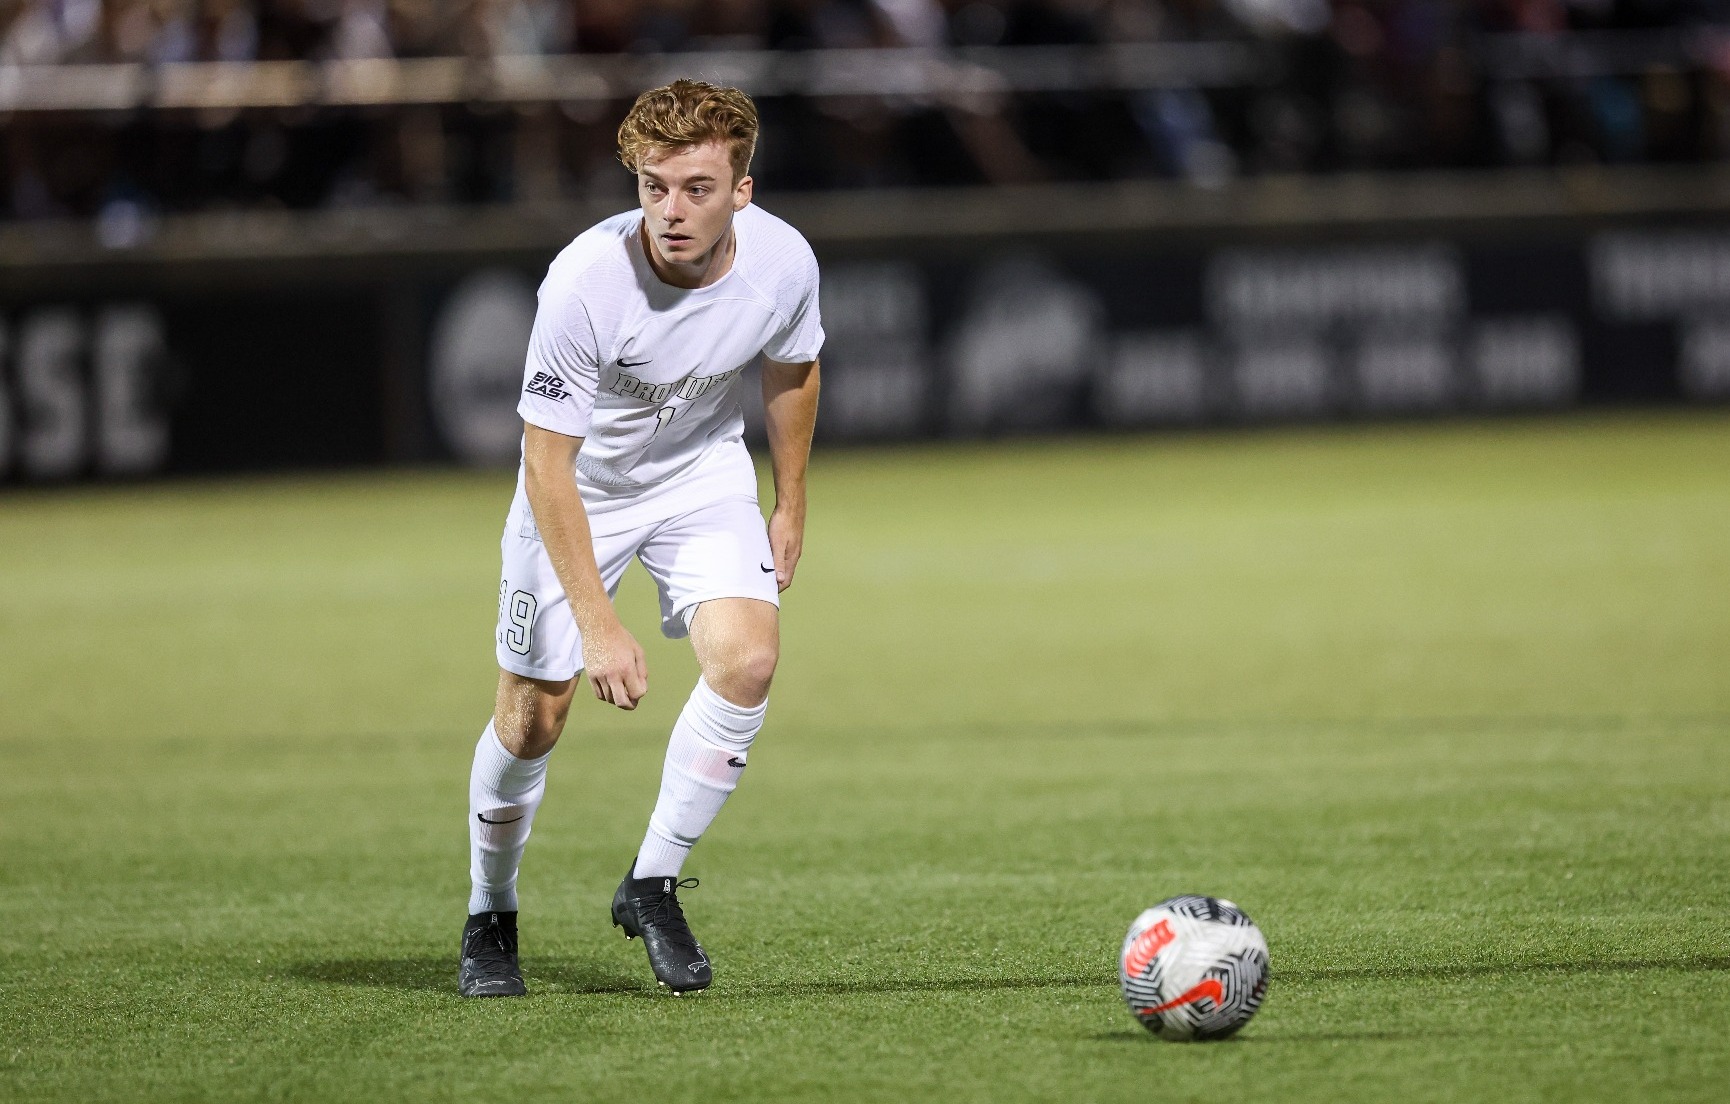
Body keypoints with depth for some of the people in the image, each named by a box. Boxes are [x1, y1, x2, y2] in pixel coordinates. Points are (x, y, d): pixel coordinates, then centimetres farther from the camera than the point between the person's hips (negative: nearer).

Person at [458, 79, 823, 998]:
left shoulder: (782, 261, -23)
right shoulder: (585, 281, -34)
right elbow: (547, 463, -28)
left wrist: (790, 506, 12)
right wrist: (598, 622, -31)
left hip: (705, 474, 3)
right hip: (578, 486, -2)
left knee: (748, 656, -21)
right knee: (534, 714, 2)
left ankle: (652, 886, -5)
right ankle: (490, 916, 28)